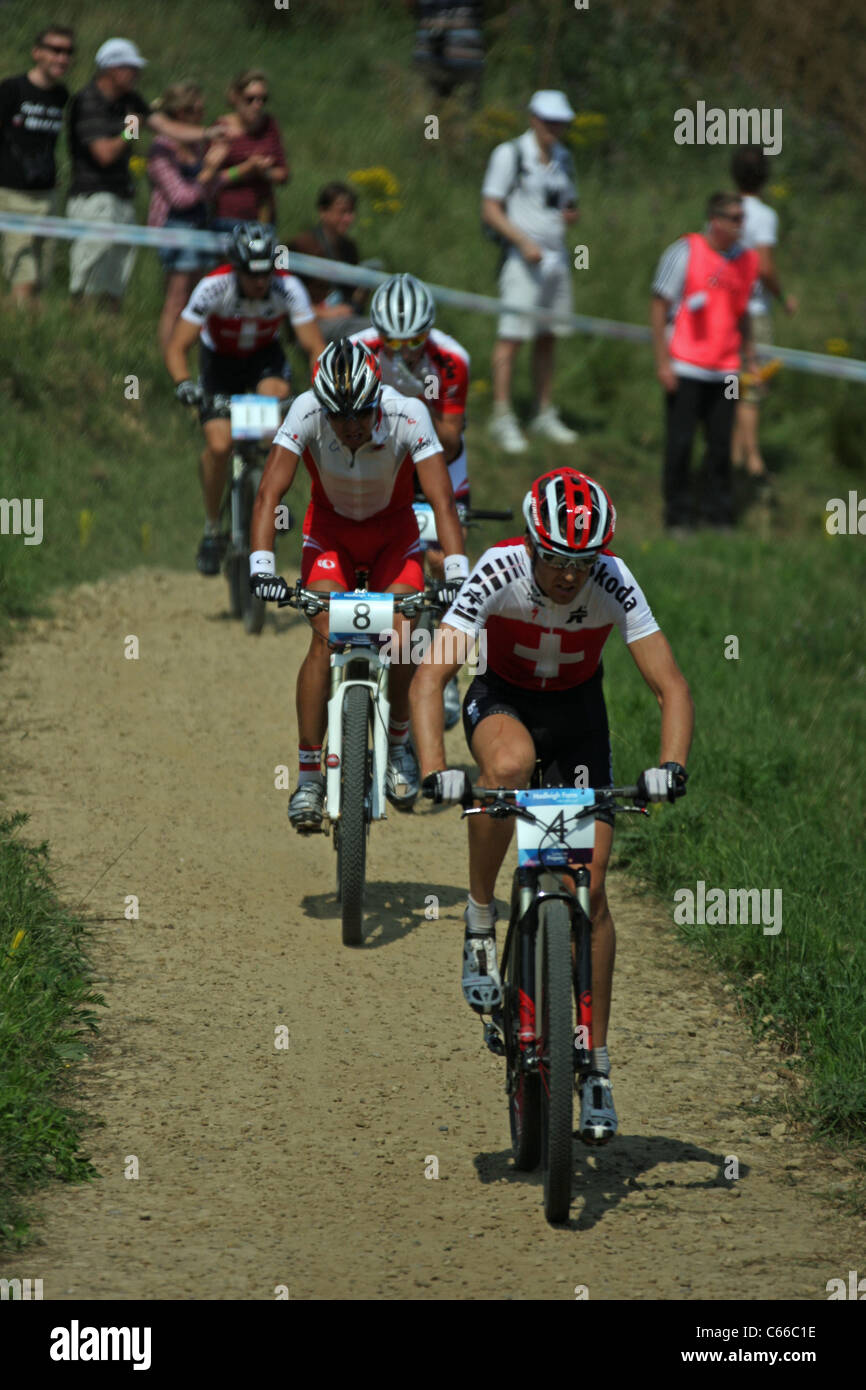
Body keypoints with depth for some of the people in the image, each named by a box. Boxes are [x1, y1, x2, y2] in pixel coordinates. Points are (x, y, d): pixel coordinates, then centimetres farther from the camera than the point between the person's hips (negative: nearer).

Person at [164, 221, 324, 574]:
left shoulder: (288, 288, -28)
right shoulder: (213, 287, -33)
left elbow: (314, 346, -26)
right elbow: (176, 346, -32)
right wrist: (183, 384, -51)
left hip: (264, 355, 1)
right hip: (220, 358, -1)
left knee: (276, 394, -32)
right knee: (219, 444, -19)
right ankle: (212, 528, 3)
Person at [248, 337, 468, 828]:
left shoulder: (408, 415, -31)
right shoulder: (306, 412, -30)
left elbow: (443, 499, -36)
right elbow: (270, 494, -32)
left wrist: (458, 574, -48)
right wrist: (261, 567, -45)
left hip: (394, 532, 0)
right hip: (331, 529, 0)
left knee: (401, 642, -18)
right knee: (325, 639, -19)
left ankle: (399, 740, 11)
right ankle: (309, 776, -12)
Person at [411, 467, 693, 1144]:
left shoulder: (613, 582, -27)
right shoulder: (499, 570, -30)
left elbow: (671, 686, -27)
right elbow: (430, 677, -34)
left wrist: (671, 766, -44)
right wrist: (435, 771, -48)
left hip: (577, 712, 1)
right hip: (503, 701, -1)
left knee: (590, 884, -8)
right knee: (509, 762, -39)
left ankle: (597, 1062, 3)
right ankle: (481, 920, -17)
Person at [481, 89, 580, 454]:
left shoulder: (562, 158, 14)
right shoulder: (509, 155, -5)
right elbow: (490, 210, -9)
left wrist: (572, 215, 0)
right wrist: (524, 241, -19)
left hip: (556, 257, 6)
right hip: (522, 258, -6)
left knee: (547, 338, 8)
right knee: (512, 335, -10)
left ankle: (545, 415, 14)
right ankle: (502, 417, -9)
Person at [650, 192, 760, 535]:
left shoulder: (747, 260, 8)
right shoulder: (684, 252, -7)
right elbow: (659, 306, -5)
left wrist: (750, 360, 17)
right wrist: (662, 361, -9)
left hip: (725, 371, 4)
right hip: (685, 369, -4)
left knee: (721, 444, 5)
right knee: (680, 443, 0)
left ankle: (717, 512, 16)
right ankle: (678, 515, 10)